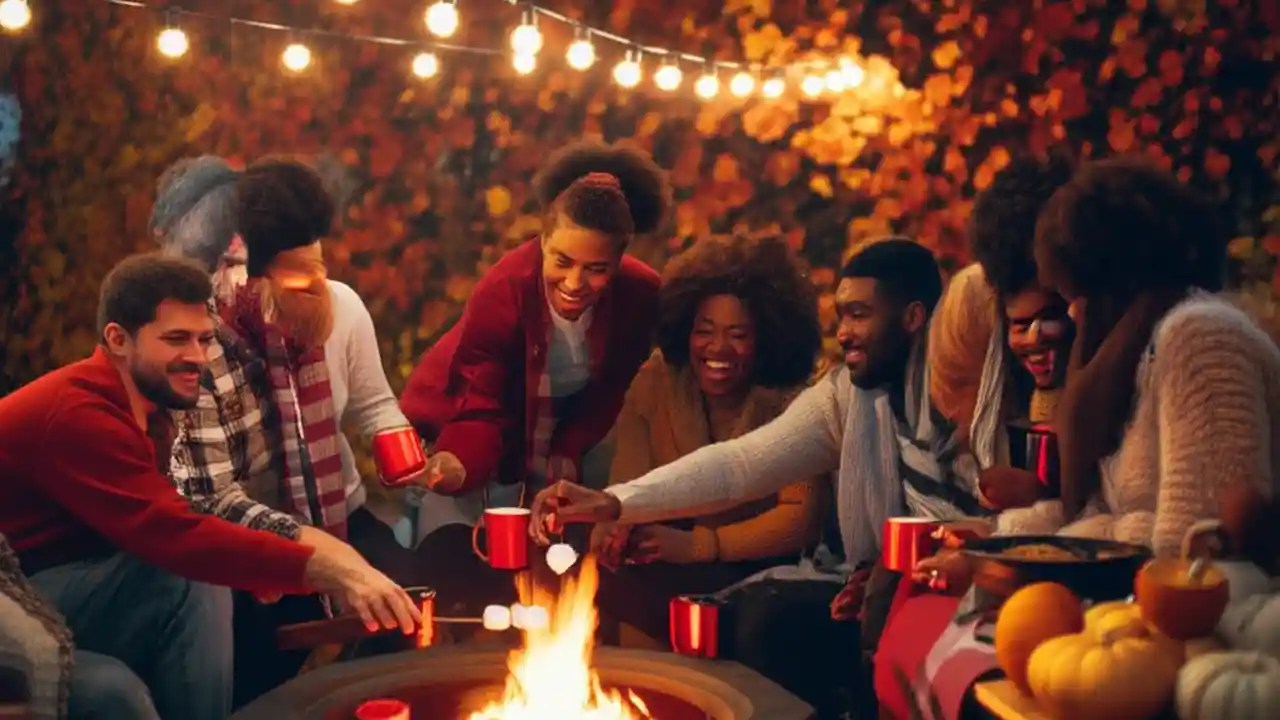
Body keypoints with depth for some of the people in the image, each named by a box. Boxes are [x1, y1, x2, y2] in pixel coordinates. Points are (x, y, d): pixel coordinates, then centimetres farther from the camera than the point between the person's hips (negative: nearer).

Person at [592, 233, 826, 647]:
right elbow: (630, 480, -8)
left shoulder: (789, 401, -12)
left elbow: (800, 517, -19)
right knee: (599, 581, -26)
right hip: (671, 561, 4)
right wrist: (615, 526, -33)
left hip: (758, 570, -4)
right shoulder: (658, 379, -2)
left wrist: (698, 545, -32)